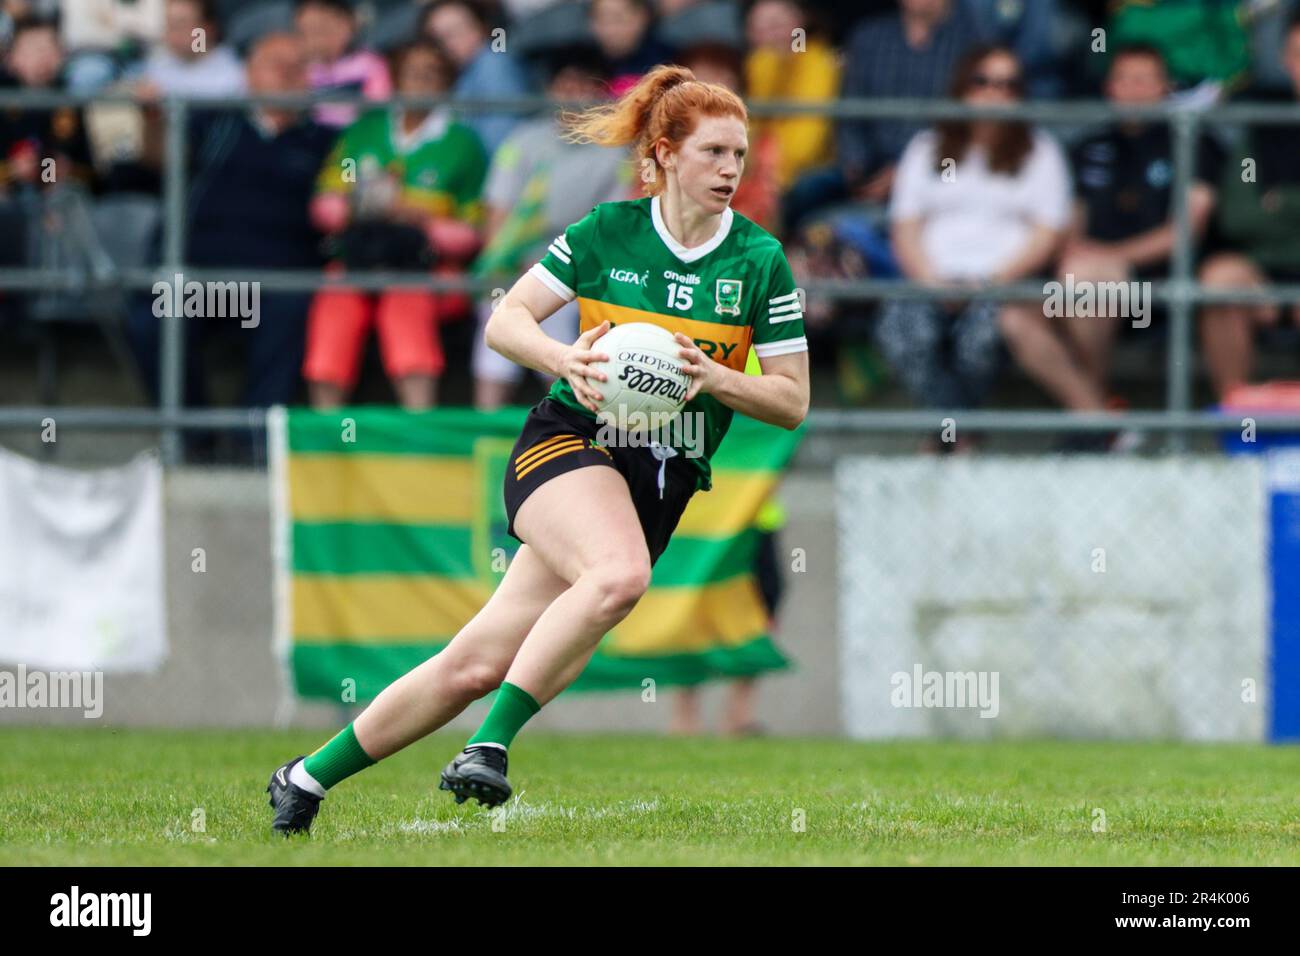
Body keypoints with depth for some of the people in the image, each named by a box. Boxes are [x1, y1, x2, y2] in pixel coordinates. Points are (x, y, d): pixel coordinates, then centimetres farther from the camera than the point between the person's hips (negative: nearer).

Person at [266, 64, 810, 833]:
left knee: (479, 664, -4)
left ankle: (309, 777, 8)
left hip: (664, 480, 2)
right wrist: (565, 359, -17)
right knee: (619, 574, -37)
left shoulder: (760, 262, 1)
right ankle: (491, 742, -28)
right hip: (569, 443, -2)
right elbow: (505, 321, 3)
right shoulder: (608, 232, -1)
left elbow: (793, 401, 3)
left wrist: (714, 378, -15)